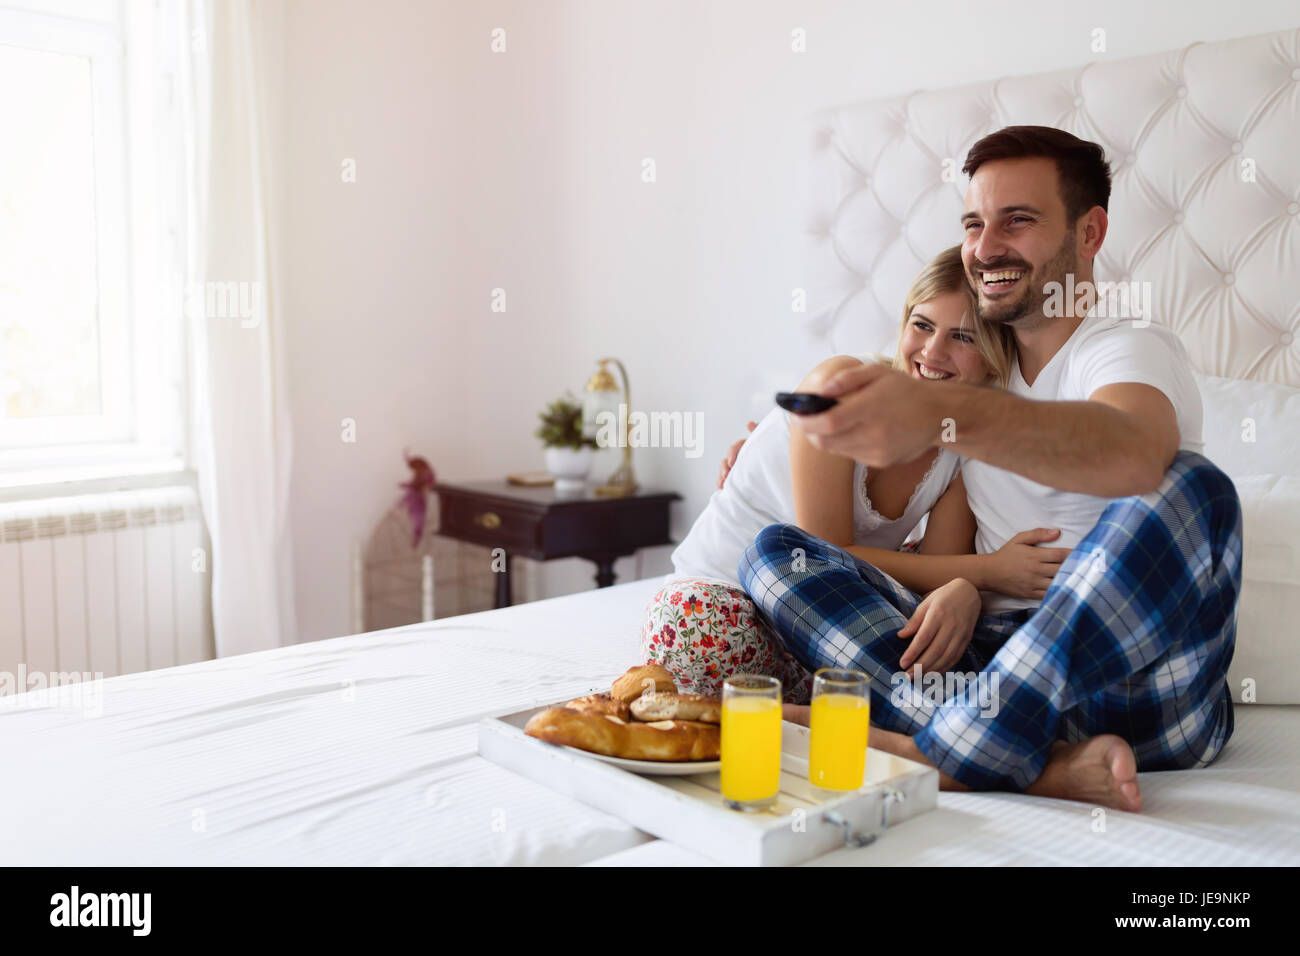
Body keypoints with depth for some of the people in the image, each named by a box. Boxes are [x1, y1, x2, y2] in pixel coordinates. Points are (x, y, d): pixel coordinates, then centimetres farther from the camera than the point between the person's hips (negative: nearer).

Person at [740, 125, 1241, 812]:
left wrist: (943, 414, -48)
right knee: (775, 550, -9)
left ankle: (939, 751, -29)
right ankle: (1039, 764, -27)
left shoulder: (1131, 347, -4)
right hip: (994, 656, 5)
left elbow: (1133, 453, -30)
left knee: (1189, 486, -31)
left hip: (1120, 678, -4)